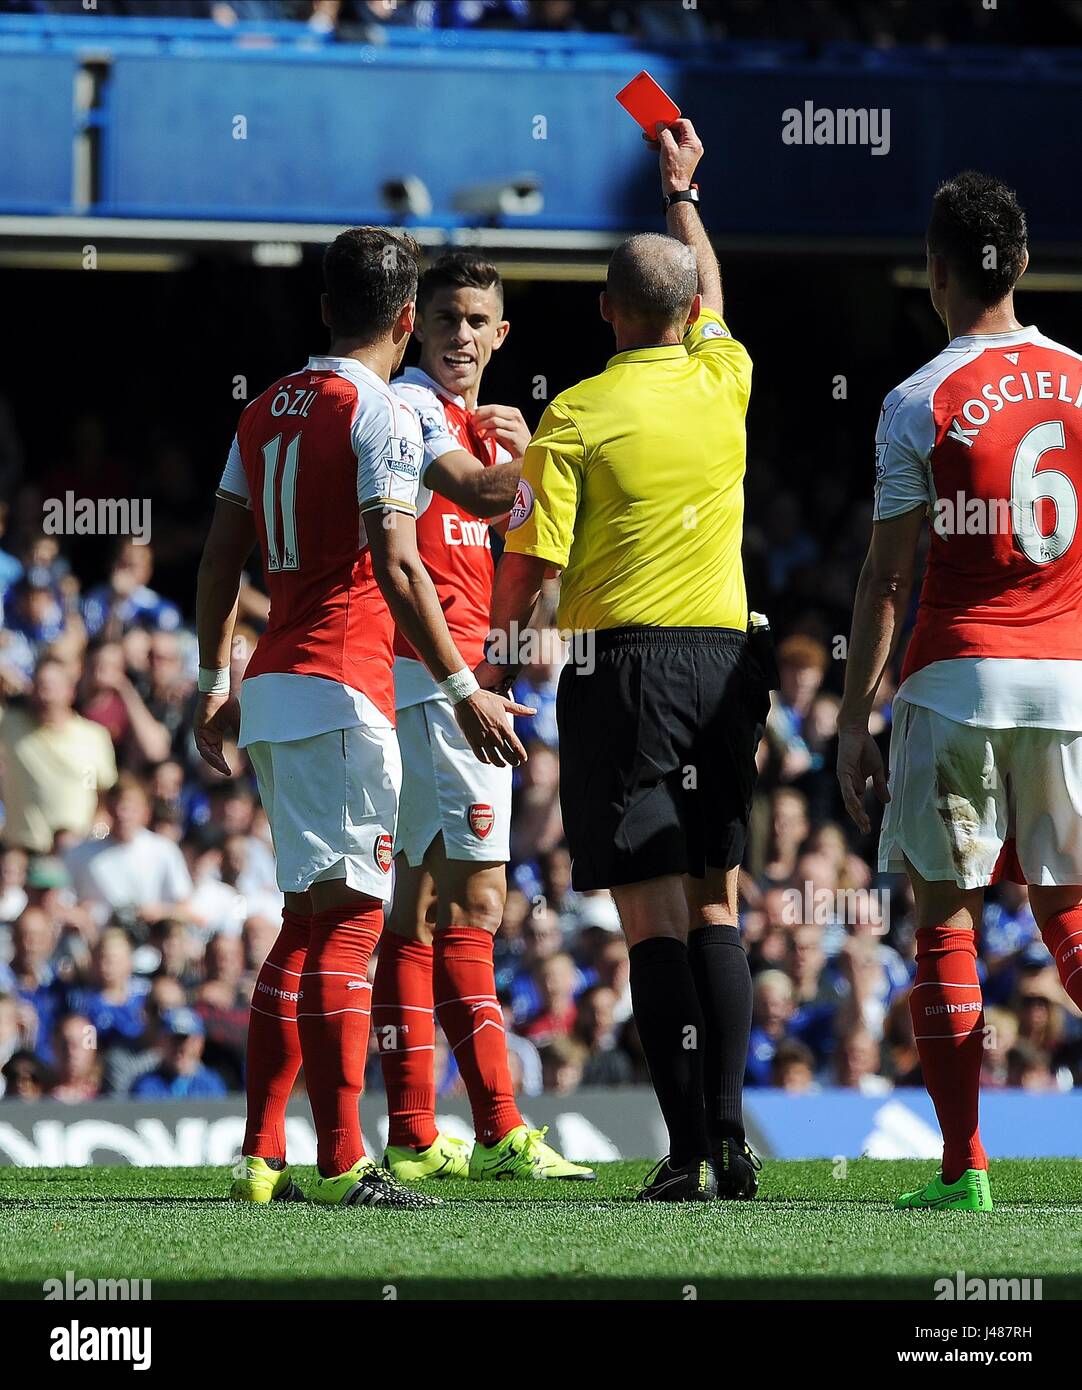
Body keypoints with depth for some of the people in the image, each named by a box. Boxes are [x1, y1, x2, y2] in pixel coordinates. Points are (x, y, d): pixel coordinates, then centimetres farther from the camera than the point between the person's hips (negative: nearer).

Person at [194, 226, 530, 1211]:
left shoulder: (268, 410, 14)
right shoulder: (383, 415, -10)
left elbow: (220, 557, 18)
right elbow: (395, 566, -18)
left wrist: (217, 681, 25)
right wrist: (463, 690, -17)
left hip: (272, 687, 8)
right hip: (343, 688, -8)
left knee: (309, 920, 13)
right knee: (349, 917, -9)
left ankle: (262, 1157, 12)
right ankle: (342, 1164, -13)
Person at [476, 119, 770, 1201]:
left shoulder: (577, 416, -6)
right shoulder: (722, 383, 6)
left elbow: (527, 564, -8)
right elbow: (711, 293, 29)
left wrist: (494, 665, 7)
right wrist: (683, 190, 42)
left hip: (620, 660, -4)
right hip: (725, 659, 4)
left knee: (655, 915, -6)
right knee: (714, 907, 10)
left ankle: (686, 1151, -11)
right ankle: (729, 1140, 3)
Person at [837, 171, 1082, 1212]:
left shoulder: (920, 403, -5)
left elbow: (887, 578, -6)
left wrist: (854, 720, -1)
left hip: (957, 680, -4)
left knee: (945, 918, 2)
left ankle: (964, 1168, -2)